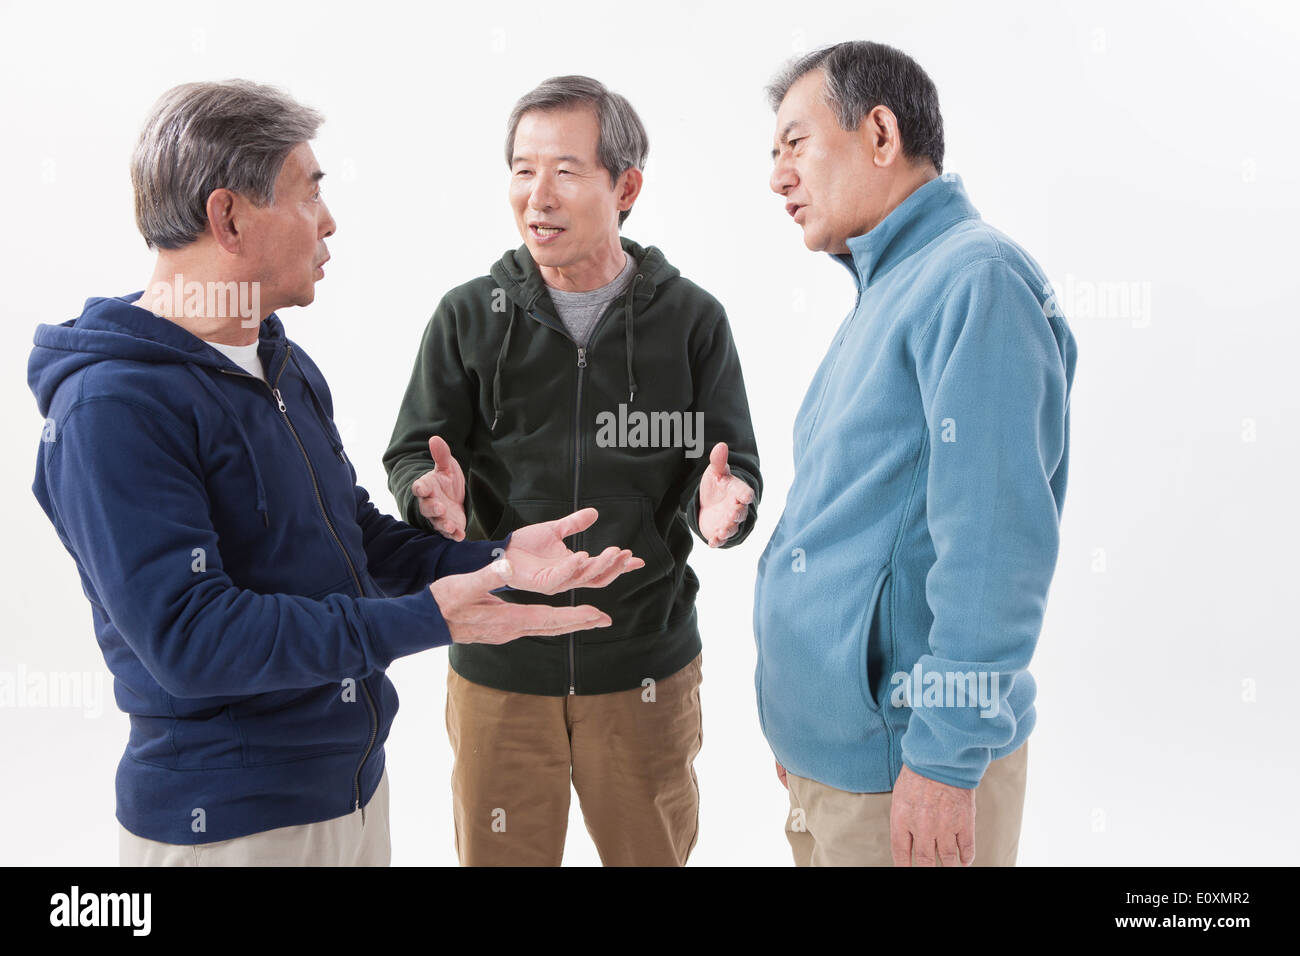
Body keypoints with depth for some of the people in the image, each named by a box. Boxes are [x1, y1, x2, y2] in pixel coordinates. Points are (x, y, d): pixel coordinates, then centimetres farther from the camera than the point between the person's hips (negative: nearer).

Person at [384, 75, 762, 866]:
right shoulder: (470, 315, 0)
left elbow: (735, 466, 0)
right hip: (499, 664, 0)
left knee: (655, 853, 18)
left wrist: (723, 504, -23)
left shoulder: (692, 318, -1)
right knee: (500, 855, 15)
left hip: (647, 661, 0)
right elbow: (411, 454, 2)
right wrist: (434, 492, -21)